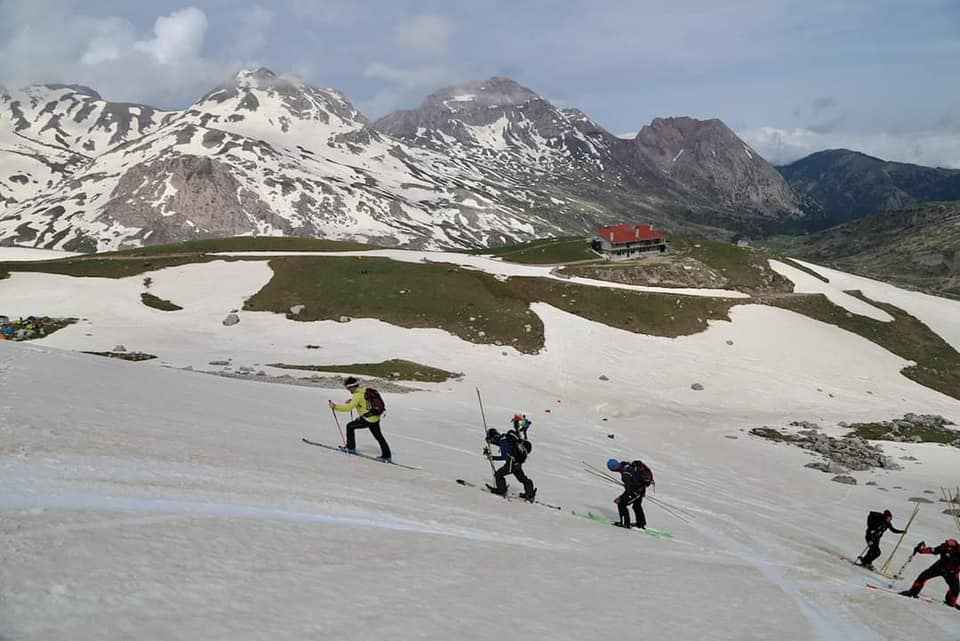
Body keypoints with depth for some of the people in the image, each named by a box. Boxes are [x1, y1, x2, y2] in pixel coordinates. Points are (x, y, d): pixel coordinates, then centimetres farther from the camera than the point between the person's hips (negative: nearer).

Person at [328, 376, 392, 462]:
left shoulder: (358, 395, -17)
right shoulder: (365, 390, 9)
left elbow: (348, 407, -25)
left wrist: (335, 406, -20)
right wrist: (351, 401, 17)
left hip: (367, 419, -8)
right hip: (376, 418, 8)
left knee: (350, 426, 8)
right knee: (378, 436, 20)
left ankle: (351, 447, 14)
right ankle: (386, 455, 25)